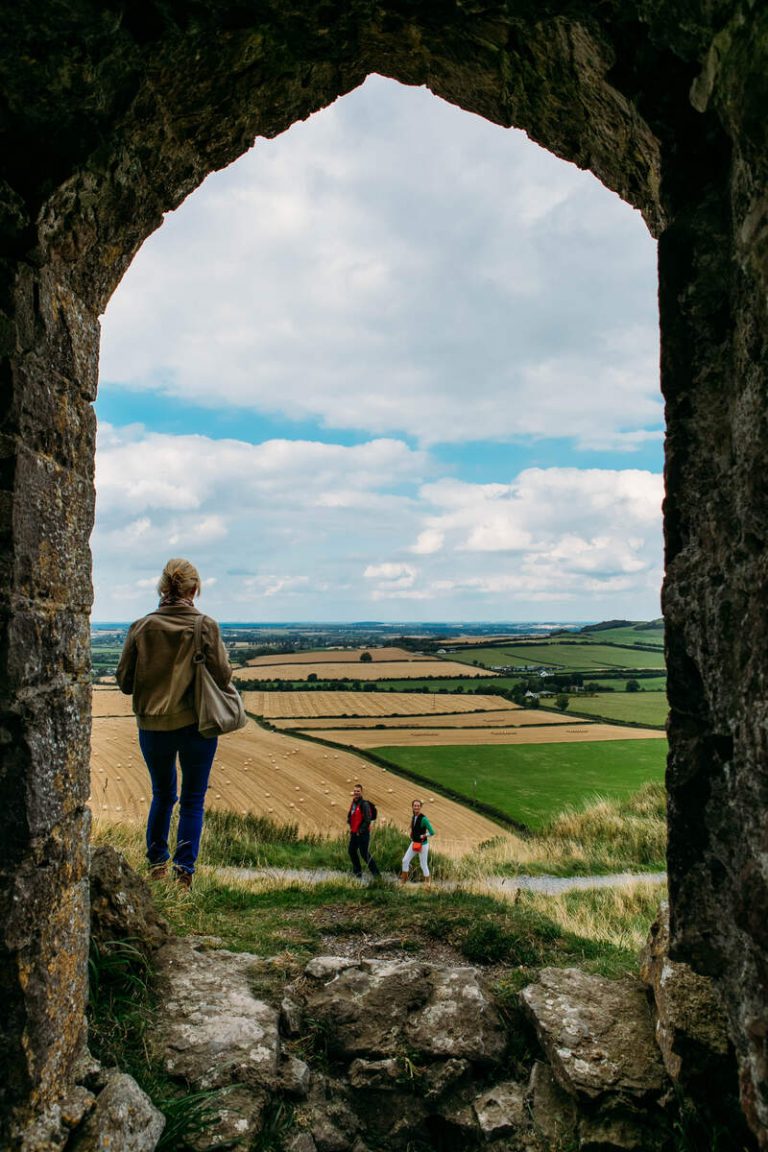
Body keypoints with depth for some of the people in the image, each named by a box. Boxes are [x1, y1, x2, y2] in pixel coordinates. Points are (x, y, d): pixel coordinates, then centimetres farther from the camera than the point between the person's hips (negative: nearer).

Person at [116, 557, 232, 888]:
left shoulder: (141, 627, -5)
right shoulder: (205, 626, -11)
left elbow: (125, 682, -1)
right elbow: (222, 676, -13)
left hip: (153, 727, 2)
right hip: (196, 724, -2)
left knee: (162, 795, 23)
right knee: (193, 799, 12)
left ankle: (157, 863, 30)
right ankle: (184, 868, 7)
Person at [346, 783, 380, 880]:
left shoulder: (364, 804, -15)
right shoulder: (353, 803, 10)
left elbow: (367, 820, -20)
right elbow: (350, 816, 23)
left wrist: (360, 831, -17)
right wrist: (351, 826, 8)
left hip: (363, 834, -9)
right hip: (354, 833, 9)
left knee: (364, 854, -7)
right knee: (352, 852, 13)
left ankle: (376, 874, 3)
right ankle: (358, 872, 27)